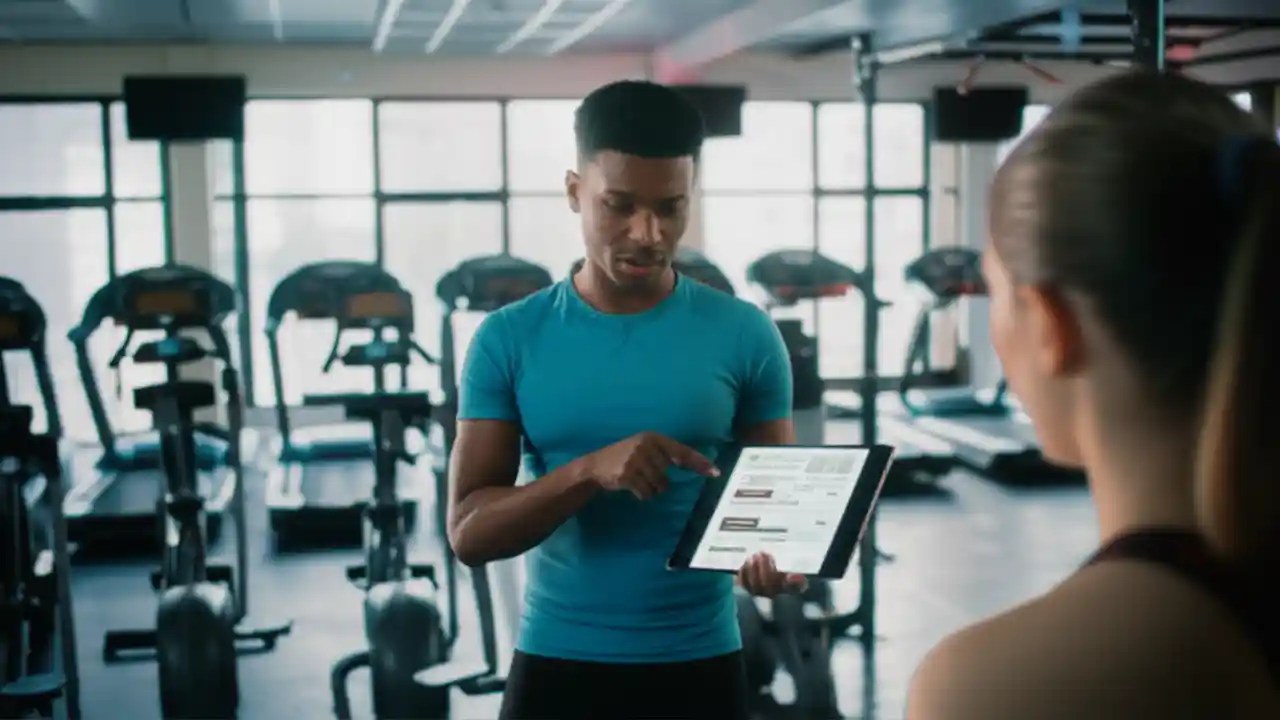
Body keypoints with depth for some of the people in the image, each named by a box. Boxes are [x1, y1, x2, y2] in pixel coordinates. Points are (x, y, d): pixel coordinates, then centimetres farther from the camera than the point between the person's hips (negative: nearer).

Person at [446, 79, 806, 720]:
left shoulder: (744, 334, -2)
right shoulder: (509, 338, -3)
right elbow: (469, 532, -7)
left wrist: (774, 555, -19)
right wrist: (590, 470, -24)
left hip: (700, 666, 0)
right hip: (556, 665, 0)